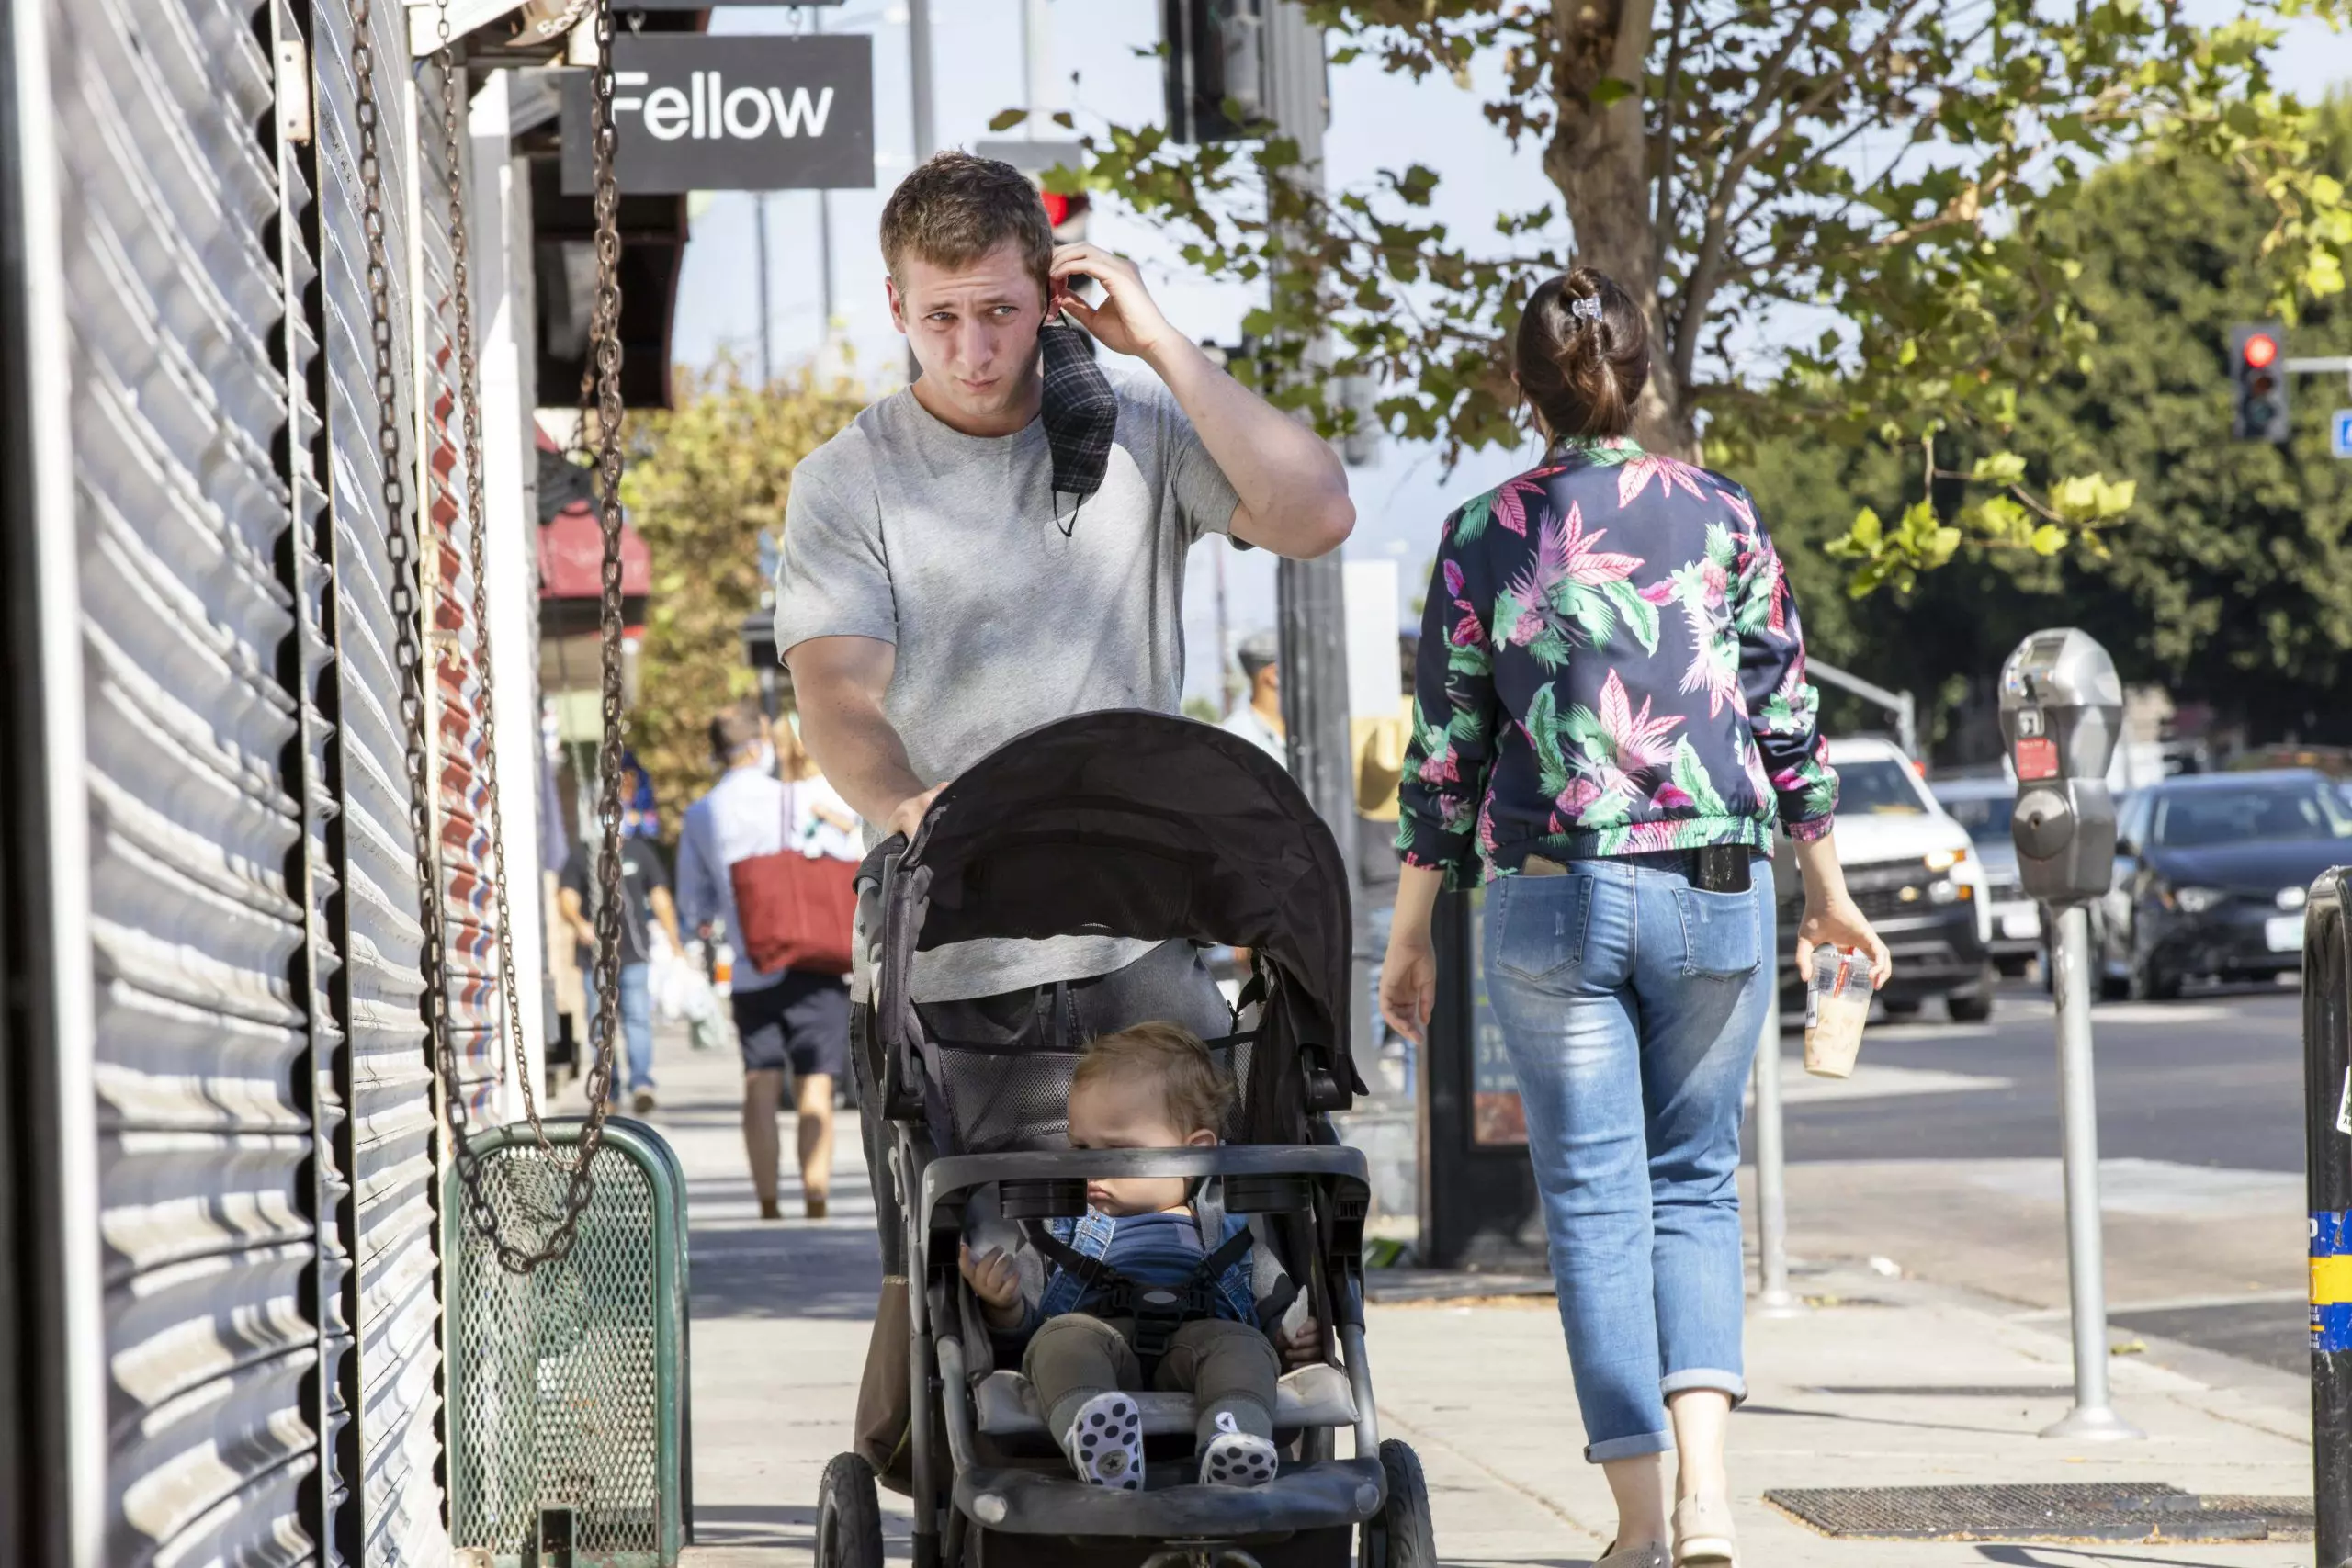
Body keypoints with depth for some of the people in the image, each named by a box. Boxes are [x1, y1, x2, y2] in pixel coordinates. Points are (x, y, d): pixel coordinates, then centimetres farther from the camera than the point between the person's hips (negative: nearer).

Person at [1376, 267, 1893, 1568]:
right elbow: (1786, 715, 6)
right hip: (1717, 883, 1)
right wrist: (1828, 894, 16)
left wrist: (1410, 937, 10)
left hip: (1552, 897, -1)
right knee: (1694, 1178, 12)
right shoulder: (1718, 512, 3)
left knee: (1592, 1194, 5)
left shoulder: (1482, 535, 0)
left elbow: (1445, 753, 2)